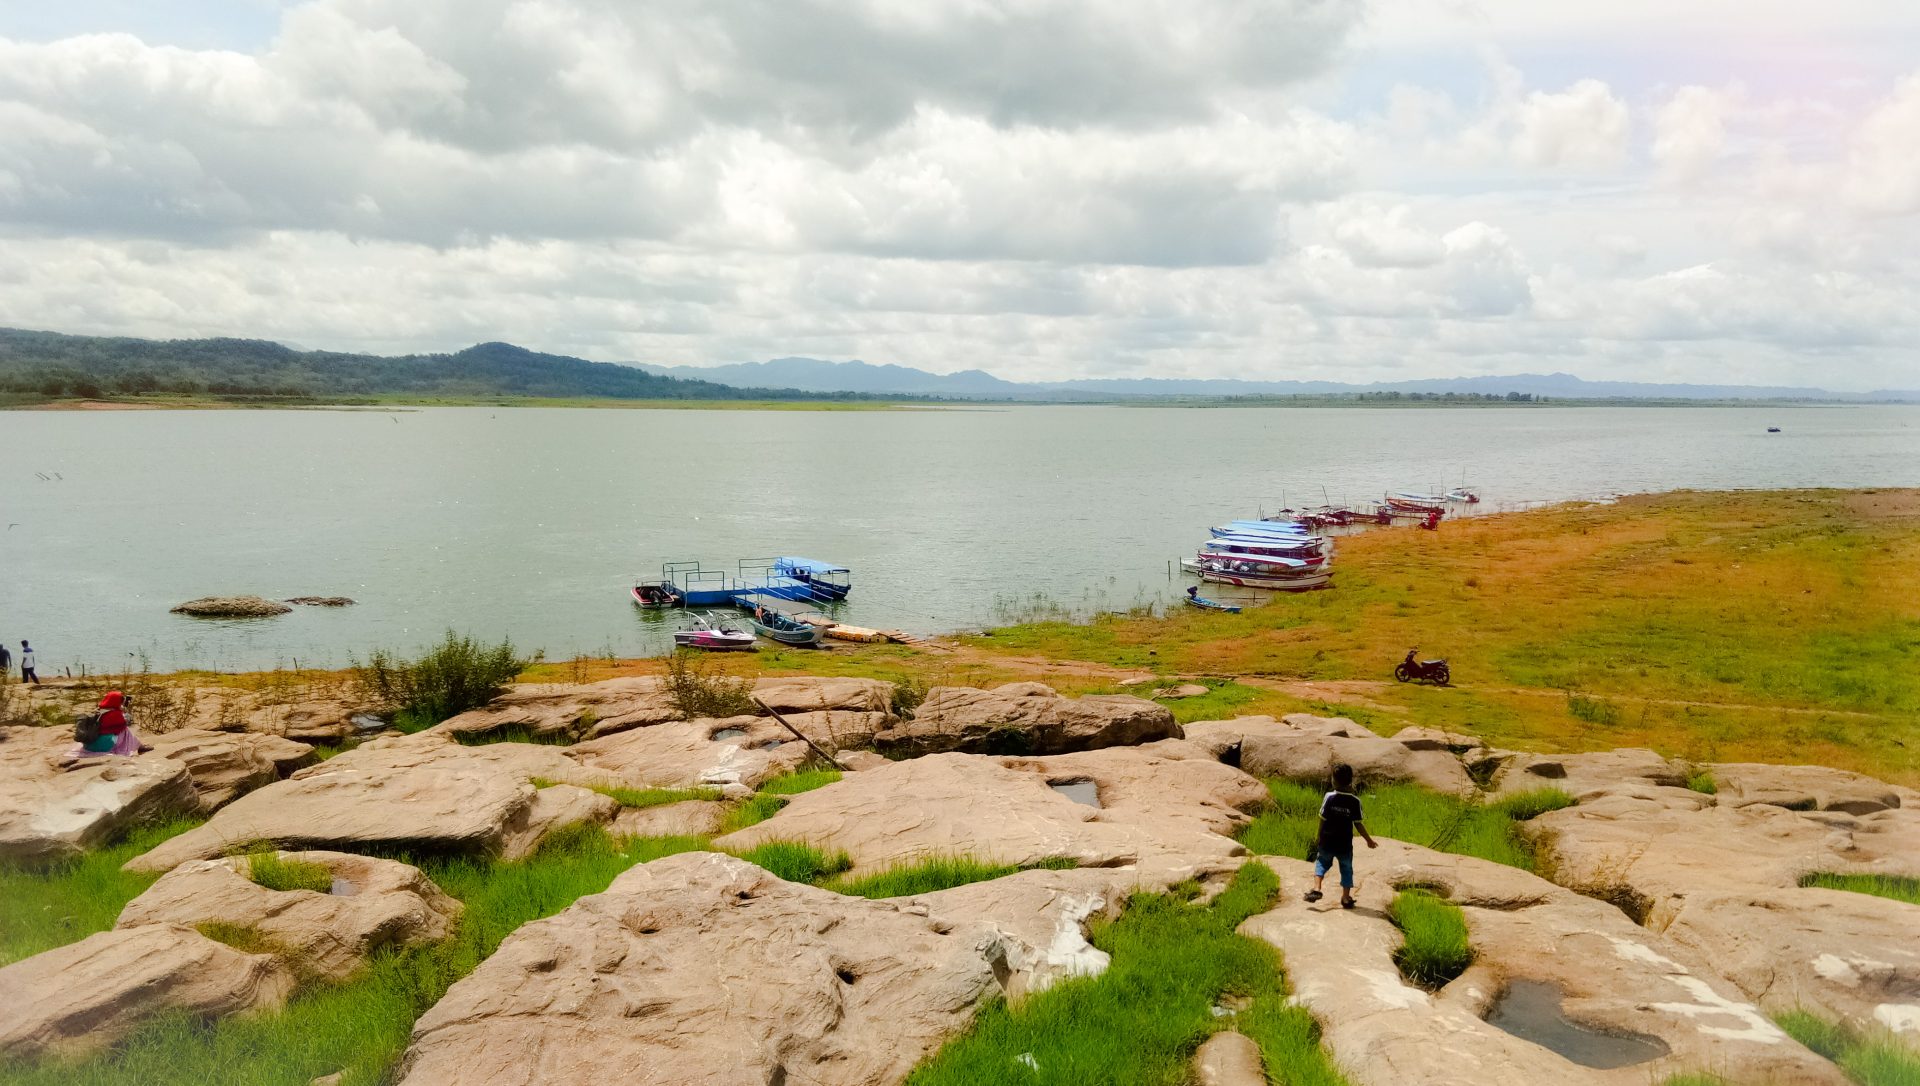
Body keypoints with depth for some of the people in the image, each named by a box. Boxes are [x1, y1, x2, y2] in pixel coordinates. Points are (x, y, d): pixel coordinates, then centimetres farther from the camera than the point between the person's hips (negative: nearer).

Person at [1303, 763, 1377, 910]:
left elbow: (1322, 819, -7)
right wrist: (1369, 839, 6)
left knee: (1322, 862, 17)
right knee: (1346, 868, 14)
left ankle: (1316, 888, 1)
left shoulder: (1329, 797, -12)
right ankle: (1346, 897, 16)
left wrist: (1319, 837, 7)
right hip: (1345, 844, 0)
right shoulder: (1355, 801, -10)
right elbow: (1358, 824, -7)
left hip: (1327, 842, 0)